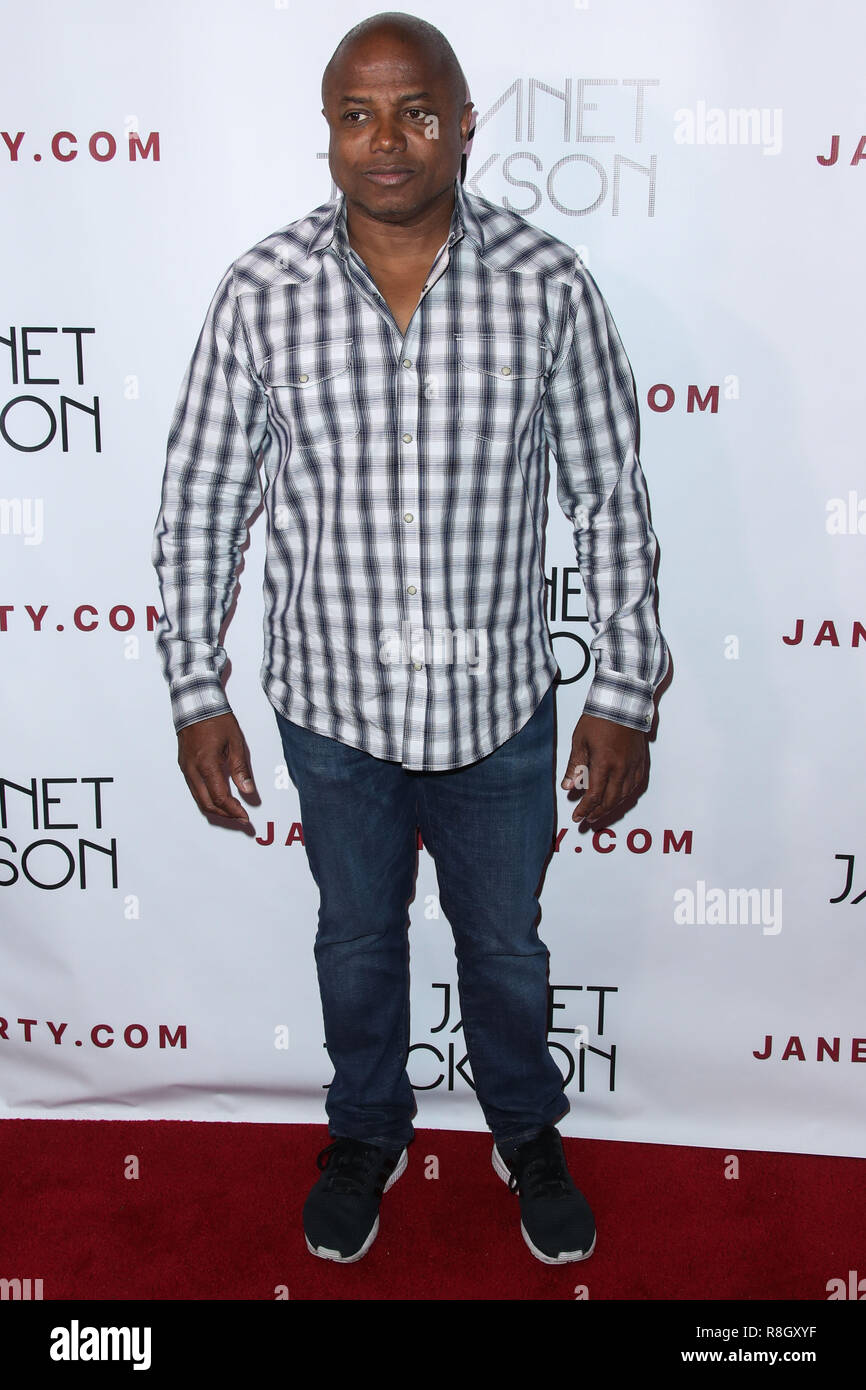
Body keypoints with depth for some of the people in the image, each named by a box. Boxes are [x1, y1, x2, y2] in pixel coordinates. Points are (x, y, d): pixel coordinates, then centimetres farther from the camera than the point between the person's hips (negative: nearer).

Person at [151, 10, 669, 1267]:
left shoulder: (548, 286, -11)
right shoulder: (263, 291, -9)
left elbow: (610, 500, -5)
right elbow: (201, 501, -2)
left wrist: (626, 694, -5)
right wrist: (196, 692, -2)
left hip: (500, 704, 0)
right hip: (331, 705, 1)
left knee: (505, 943, 20)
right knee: (357, 938, 21)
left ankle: (527, 1131, 49)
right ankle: (369, 1132, 49)